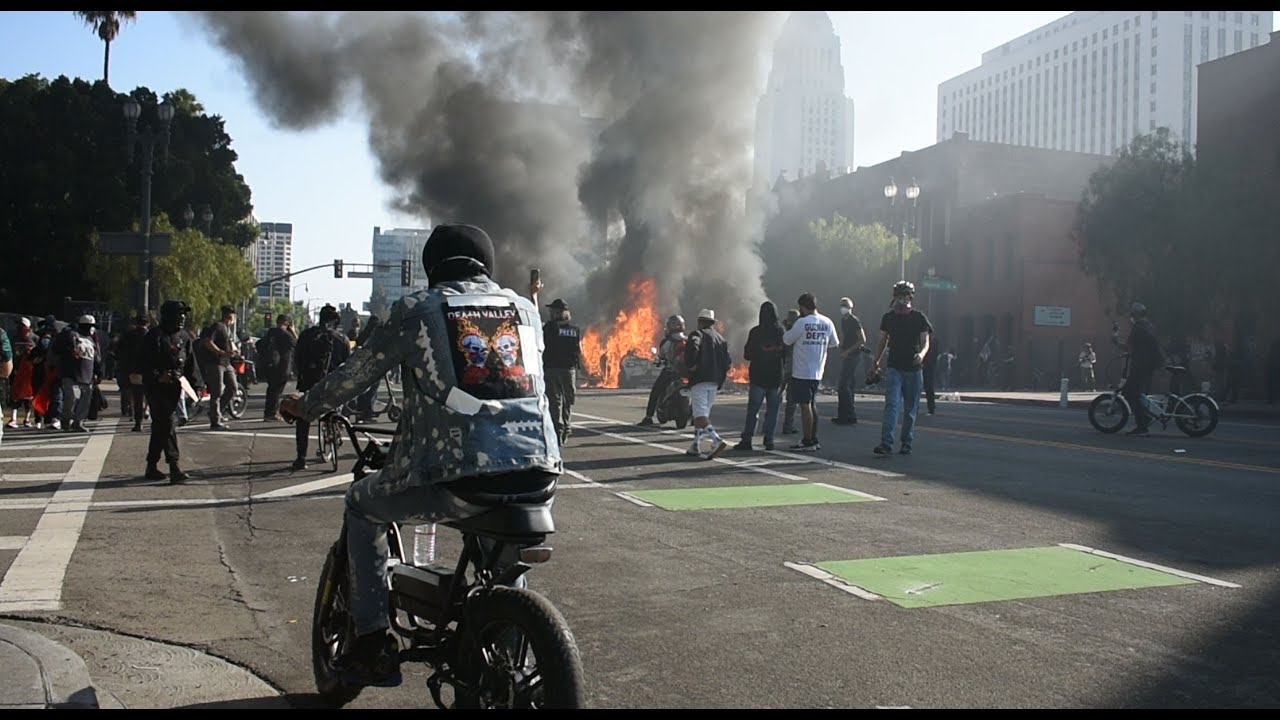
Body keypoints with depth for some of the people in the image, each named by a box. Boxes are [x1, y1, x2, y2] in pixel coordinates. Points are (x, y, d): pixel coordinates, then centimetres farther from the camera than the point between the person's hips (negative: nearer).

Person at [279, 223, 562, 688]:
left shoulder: (417, 308, 8)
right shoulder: (524, 308, 19)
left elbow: (357, 373, 16)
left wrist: (304, 407, 34)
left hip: (453, 478, -4)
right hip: (536, 474, 4)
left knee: (363, 506, 25)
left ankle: (372, 646, 21)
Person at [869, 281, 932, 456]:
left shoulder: (919, 317, 1)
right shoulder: (888, 317, 7)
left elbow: (925, 341, -2)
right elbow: (883, 342, 17)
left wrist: (921, 354, -23)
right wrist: (876, 362, 16)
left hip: (913, 369, 0)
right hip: (894, 368, 1)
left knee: (910, 409, 7)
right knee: (892, 405, -13)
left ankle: (907, 444, 16)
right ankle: (886, 443, -20)